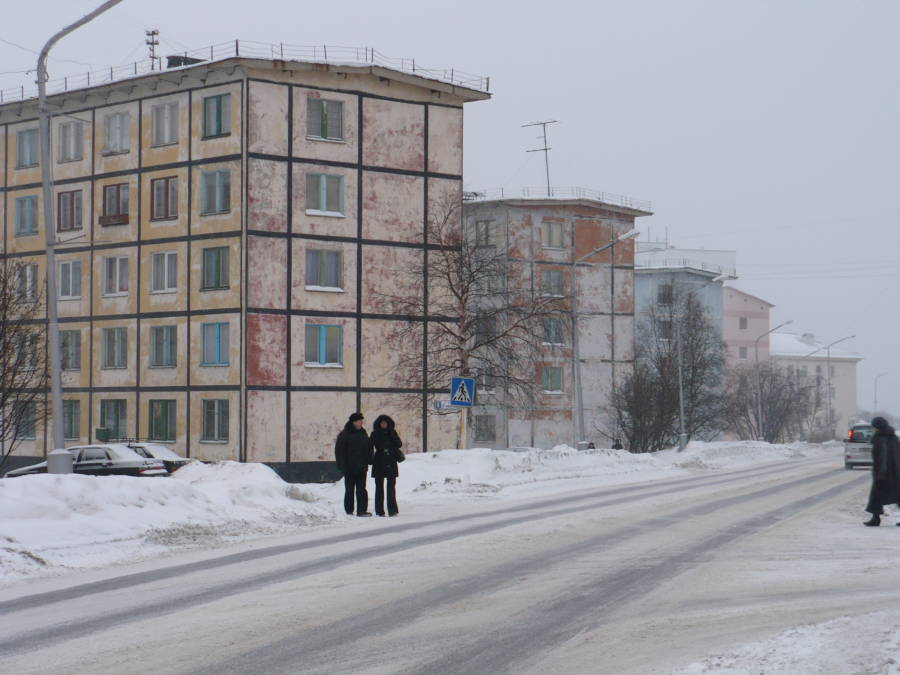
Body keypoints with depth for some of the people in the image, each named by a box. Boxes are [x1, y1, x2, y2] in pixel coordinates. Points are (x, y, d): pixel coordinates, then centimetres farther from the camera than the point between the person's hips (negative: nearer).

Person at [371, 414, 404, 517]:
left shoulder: (392, 432, 8)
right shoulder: (375, 434, 5)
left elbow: (399, 444, 0)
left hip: (391, 463, 0)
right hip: (379, 463, 0)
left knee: (391, 486, -8)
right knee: (379, 486, 5)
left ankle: (392, 509, -12)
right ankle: (379, 510, 8)